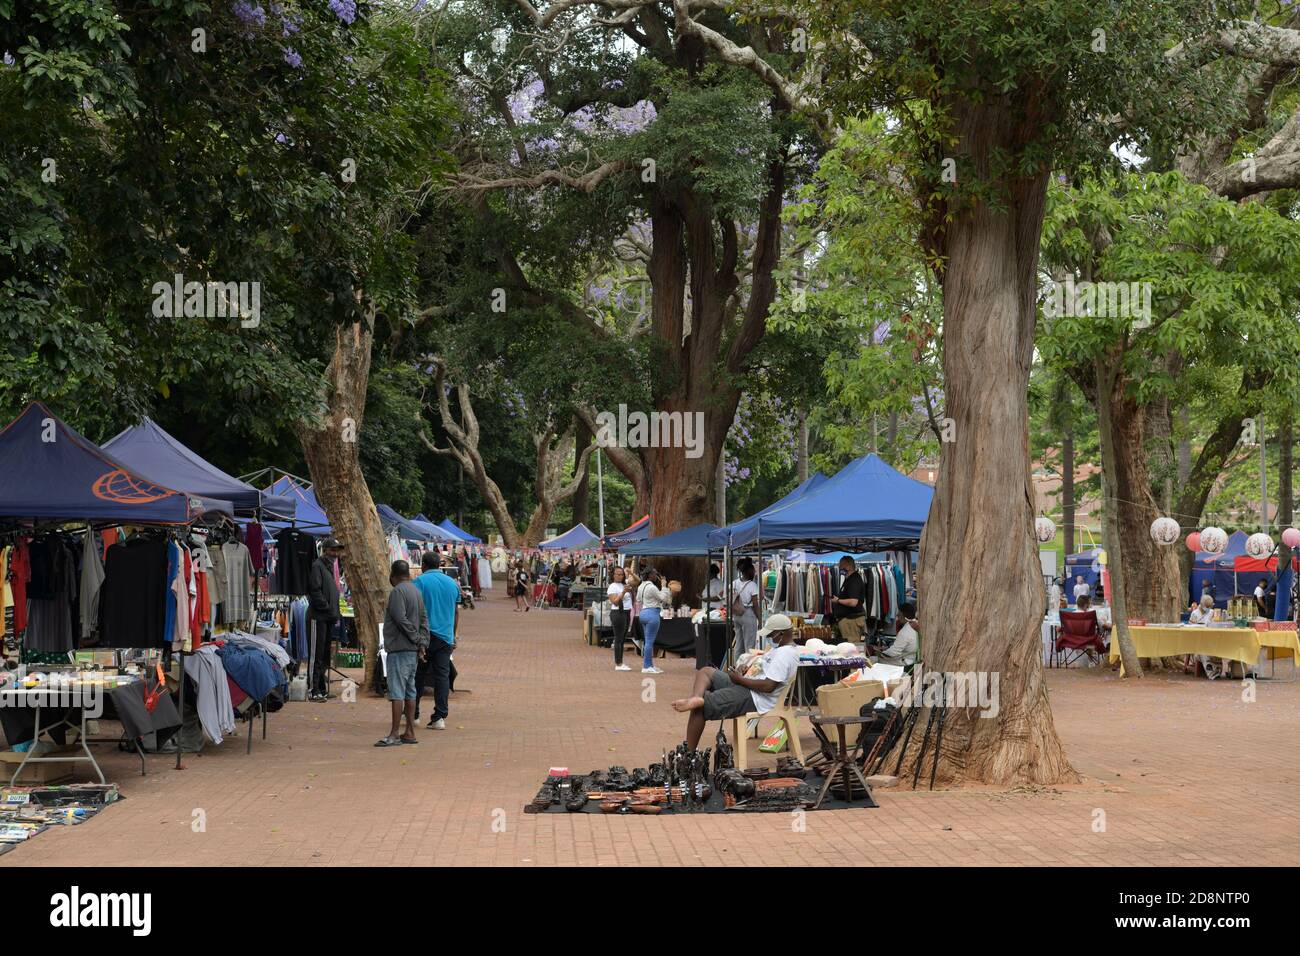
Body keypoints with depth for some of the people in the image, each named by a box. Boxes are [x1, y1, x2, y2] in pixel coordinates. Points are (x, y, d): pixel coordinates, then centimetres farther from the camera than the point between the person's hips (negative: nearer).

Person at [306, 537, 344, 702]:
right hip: (318, 618, -9)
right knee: (316, 655, -9)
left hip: (329, 619, 9)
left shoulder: (330, 567, 20)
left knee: (325, 655, 11)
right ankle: (313, 691, -9)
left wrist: (336, 613, 12)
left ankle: (322, 689, 16)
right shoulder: (317, 566, -9)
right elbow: (315, 592, -17)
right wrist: (328, 609, -18)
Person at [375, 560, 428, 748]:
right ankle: (410, 733, 15)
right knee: (409, 691, 13)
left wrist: (416, 638, -10)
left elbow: (401, 619, -19)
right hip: (413, 650, 9)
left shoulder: (397, 592, -12)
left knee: (397, 692, -9)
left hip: (399, 649, -9)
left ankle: (394, 734, -11)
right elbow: (424, 619, 13)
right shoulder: (416, 591, 15)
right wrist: (422, 642, 6)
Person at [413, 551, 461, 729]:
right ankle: (440, 718, -3)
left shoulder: (420, 582, -5)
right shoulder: (452, 583, 11)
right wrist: (454, 635, 21)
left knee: (418, 675, 8)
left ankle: (413, 714, 14)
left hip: (425, 635, -4)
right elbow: (457, 612, 15)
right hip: (446, 636, 4)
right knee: (442, 676, 2)